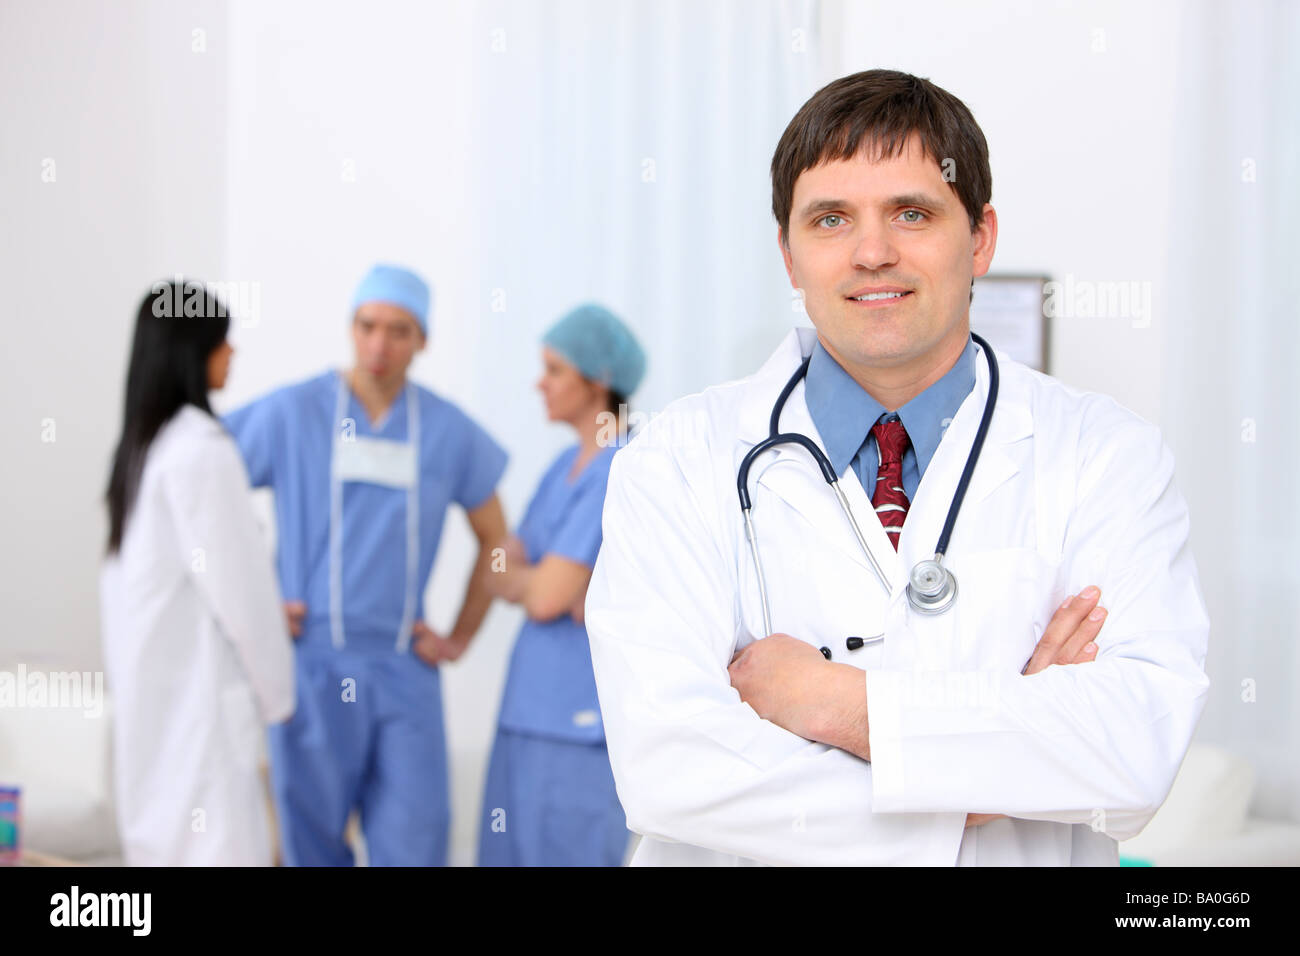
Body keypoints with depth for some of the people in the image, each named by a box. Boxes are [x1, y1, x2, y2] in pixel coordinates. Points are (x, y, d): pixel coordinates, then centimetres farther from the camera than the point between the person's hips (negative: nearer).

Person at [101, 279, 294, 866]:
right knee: (220, 845, -8)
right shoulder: (202, 449, -15)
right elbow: (237, 583, -15)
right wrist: (274, 691, -4)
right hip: (197, 684, -9)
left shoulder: (141, 444, 12)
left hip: (149, 682, 9)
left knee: (161, 839, 12)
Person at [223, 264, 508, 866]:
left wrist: (460, 638, 10)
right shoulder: (291, 414, -2)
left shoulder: (451, 432, 5)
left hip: (405, 671, 2)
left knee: (413, 847, -2)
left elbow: (494, 540, 18)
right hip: (313, 665, -1)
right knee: (313, 843, 6)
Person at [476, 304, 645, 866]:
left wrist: (543, 583, 3)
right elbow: (502, 578, 10)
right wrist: (573, 591, -10)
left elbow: (545, 597, -19)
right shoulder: (566, 467, 13)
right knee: (511, 851, 12)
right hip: (534, 705, 9)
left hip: (586, 716, -9)